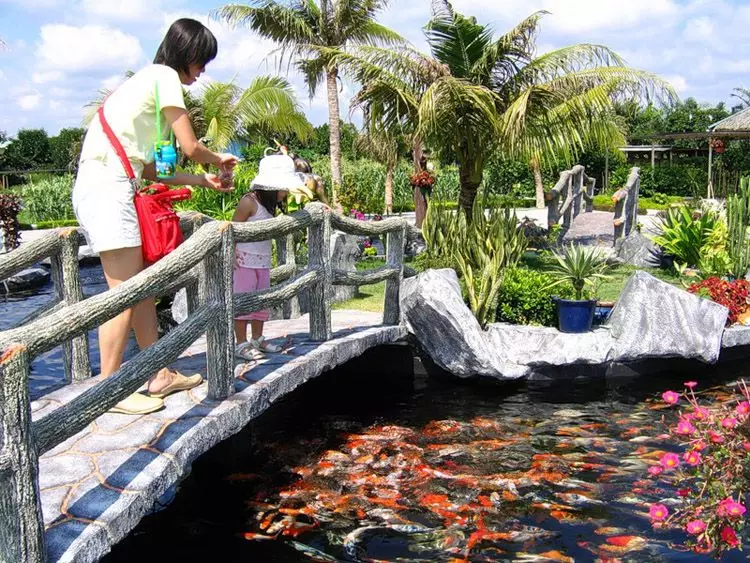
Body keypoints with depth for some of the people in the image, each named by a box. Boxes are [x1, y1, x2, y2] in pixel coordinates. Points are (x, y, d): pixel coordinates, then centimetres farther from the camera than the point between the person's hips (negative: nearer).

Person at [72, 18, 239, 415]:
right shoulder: (165, 77, -3)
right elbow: (190, 148, -6)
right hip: (106, 188, -10)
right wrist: (219, 159, 15)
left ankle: (159, 375, 18)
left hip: (105, 188, 10)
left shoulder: (149, 80, 24)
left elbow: (146, 168, 20)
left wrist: (202, 180, 21)